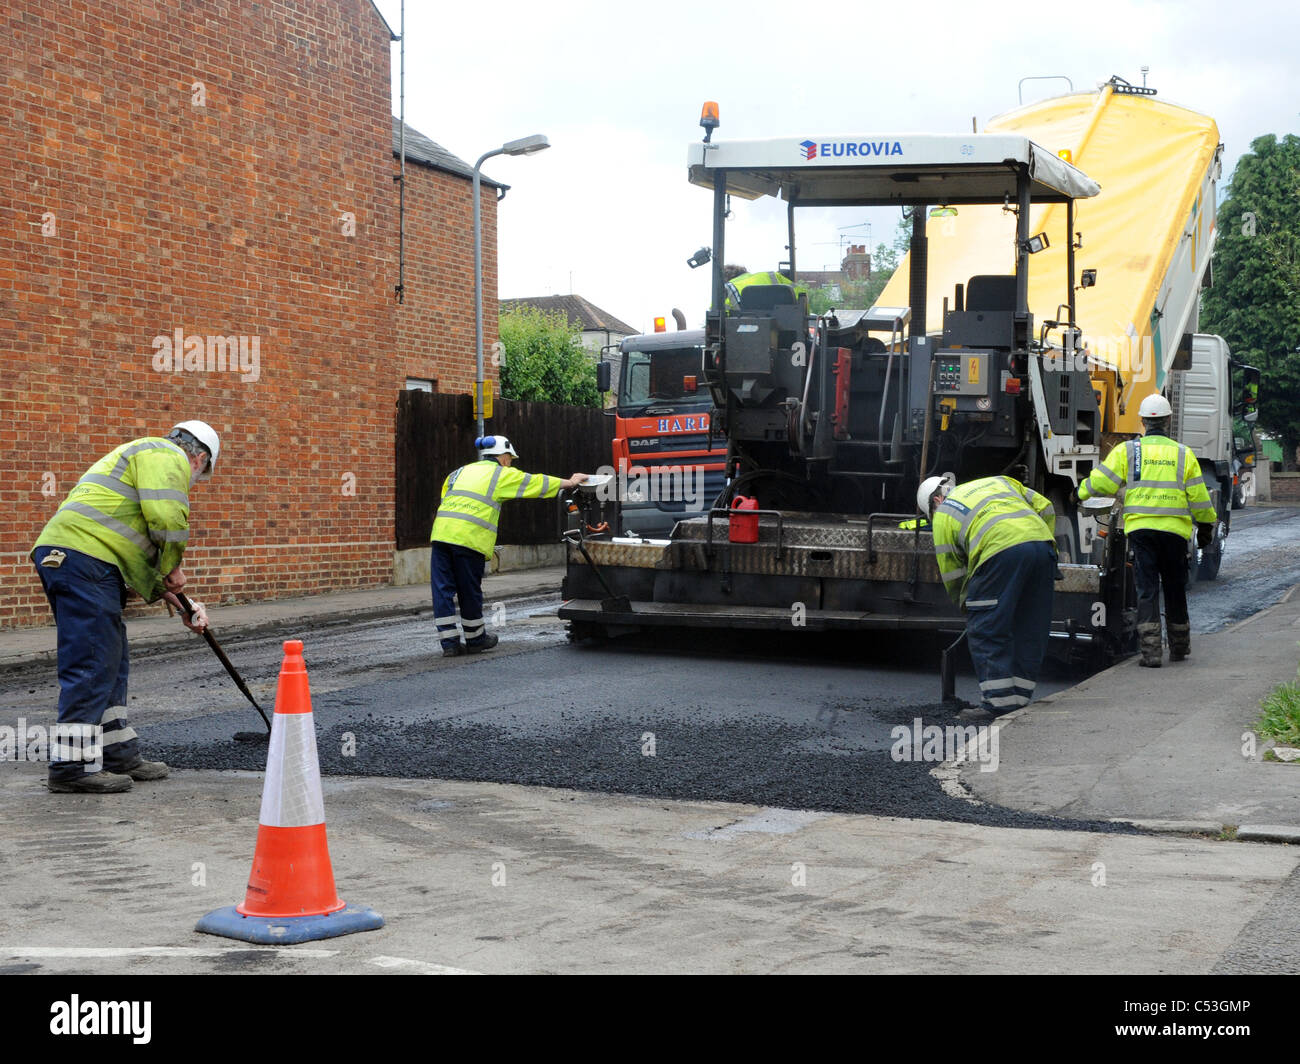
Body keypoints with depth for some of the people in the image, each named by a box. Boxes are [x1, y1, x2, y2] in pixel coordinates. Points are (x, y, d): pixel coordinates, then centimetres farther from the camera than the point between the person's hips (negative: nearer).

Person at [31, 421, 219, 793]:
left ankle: (118, 754, 22)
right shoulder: (168, 457, 1)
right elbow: (166, 518, -16)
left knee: (111, 664, 15)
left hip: (62, 559, 11)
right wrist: (173, 568, 1)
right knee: (91, 665, -9)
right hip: (83, 557, -11)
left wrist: (179, 603, 28)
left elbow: (144, 553, 34)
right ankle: (72, 766, -8)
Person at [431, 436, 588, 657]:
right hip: (470, 537, -5)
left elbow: (446, 501, 22)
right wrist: (571, 482, 30)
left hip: (441, 533, 5)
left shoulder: (459, 472, 26)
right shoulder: (502, 474, 11)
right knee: (470, 591, 8)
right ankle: (475, 639, 22)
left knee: (443, 589, 4)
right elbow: (538, 483, 17)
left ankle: (450, 642, 6)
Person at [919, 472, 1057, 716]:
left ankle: (1000, 703, 1)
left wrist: (968, 604, 33)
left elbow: (952, 575, 20)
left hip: (1002, 551, -5)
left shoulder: (943, 514, 21)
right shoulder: (997, 481, 36)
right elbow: (1044, 507, 27)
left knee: (986, 631, 4)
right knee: (1031, 631, 13)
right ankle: (1019, 700, 17)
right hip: (1041, 540, 6)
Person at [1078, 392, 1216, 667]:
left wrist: (1082, 493, 18)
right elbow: (1198, 496, 6)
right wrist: (1206, 525, 18)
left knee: (1147, 589, 0)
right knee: (1175, 589, 14)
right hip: (1175, 530, 1)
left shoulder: (1127, 450, 1)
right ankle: (1179, 647, 27)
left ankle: (1151, 651, -7)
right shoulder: (1183, 454, 4)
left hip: (1139, 528, -1)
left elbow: (1101, 481, -2)